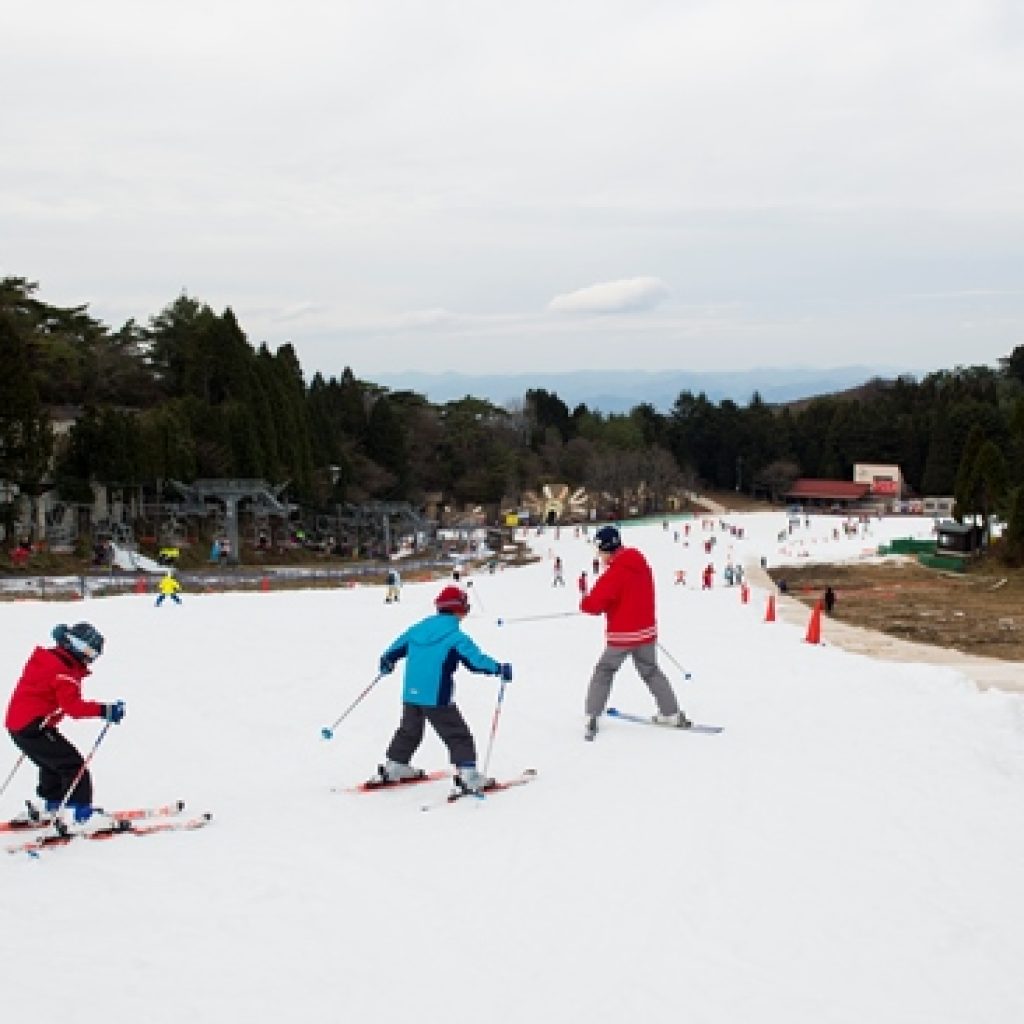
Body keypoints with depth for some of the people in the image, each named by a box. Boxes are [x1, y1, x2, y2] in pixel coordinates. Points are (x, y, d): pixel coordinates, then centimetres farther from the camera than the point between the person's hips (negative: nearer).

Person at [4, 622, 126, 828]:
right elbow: (73, 706, -27)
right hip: (33, 727, -10)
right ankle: (83, 811, -11)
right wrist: (104, 711, -32)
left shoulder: (46, 658, 12)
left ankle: (51, 807, 37)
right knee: (72, 764, -7)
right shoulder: (63, 672, -18)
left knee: (52, 764, 26)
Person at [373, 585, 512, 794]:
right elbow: (476, 659, -17)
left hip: (411, 695, 7)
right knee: (458, 735, 1)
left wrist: (386, 663, 40)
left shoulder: (417, 629, 9)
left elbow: (396, 648, 21)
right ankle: (467, 774, -7)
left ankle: (394, 767, 35)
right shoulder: (455, 636, -12)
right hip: (437, 698, -7)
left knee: (409, 731, 26)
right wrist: (500, 669, -5)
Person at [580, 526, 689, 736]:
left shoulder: (614, 572, -19)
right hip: (646, 631, 6)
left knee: (604, 672, 9)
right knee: (651, 672, 20)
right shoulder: (642, 565, 5)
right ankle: (672, 714, 17)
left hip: (621, 635, -6)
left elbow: (594, 604, -19)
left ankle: (591, 716, 4)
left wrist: (586, 604, 3)